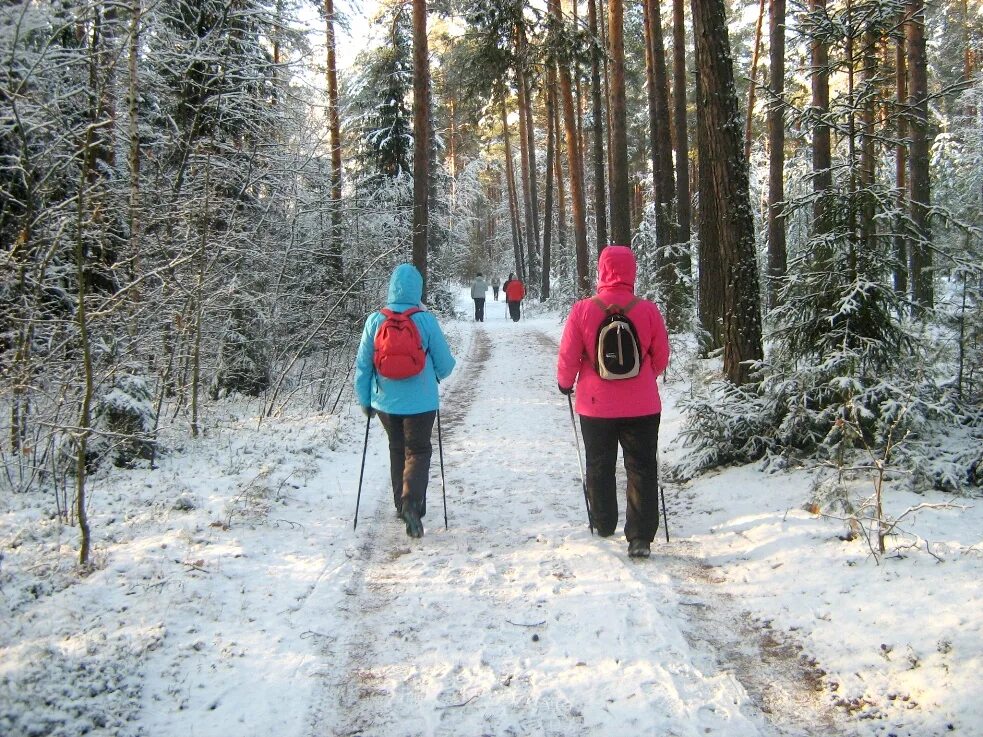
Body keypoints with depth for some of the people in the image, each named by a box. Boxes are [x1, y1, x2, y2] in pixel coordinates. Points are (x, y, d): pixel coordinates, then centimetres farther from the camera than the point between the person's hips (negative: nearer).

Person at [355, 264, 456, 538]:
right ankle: (411, 502, -15)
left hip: (386, 401, 3)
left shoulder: (375, 321, -6)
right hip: (420, 401, -3)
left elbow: (362, 364, 0)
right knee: (418, 451, 7)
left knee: (397, 450, 20)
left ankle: (402, 505, 28)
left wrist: (364, 399, 12)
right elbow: (445, 364, -5)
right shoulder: (426, 320, -12)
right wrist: (437, 376, 18)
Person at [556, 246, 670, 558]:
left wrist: (565, 382, 15)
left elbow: (568, 356, -6)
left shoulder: (583, 310, -13)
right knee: (642, 469, 6)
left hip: (596, 405, 0)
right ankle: (641, 537, 2)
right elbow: (661, 358, 2)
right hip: (642, 406, 0)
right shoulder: (648, 310, -9)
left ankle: (603, 526, 31)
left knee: (600, 466, 18)